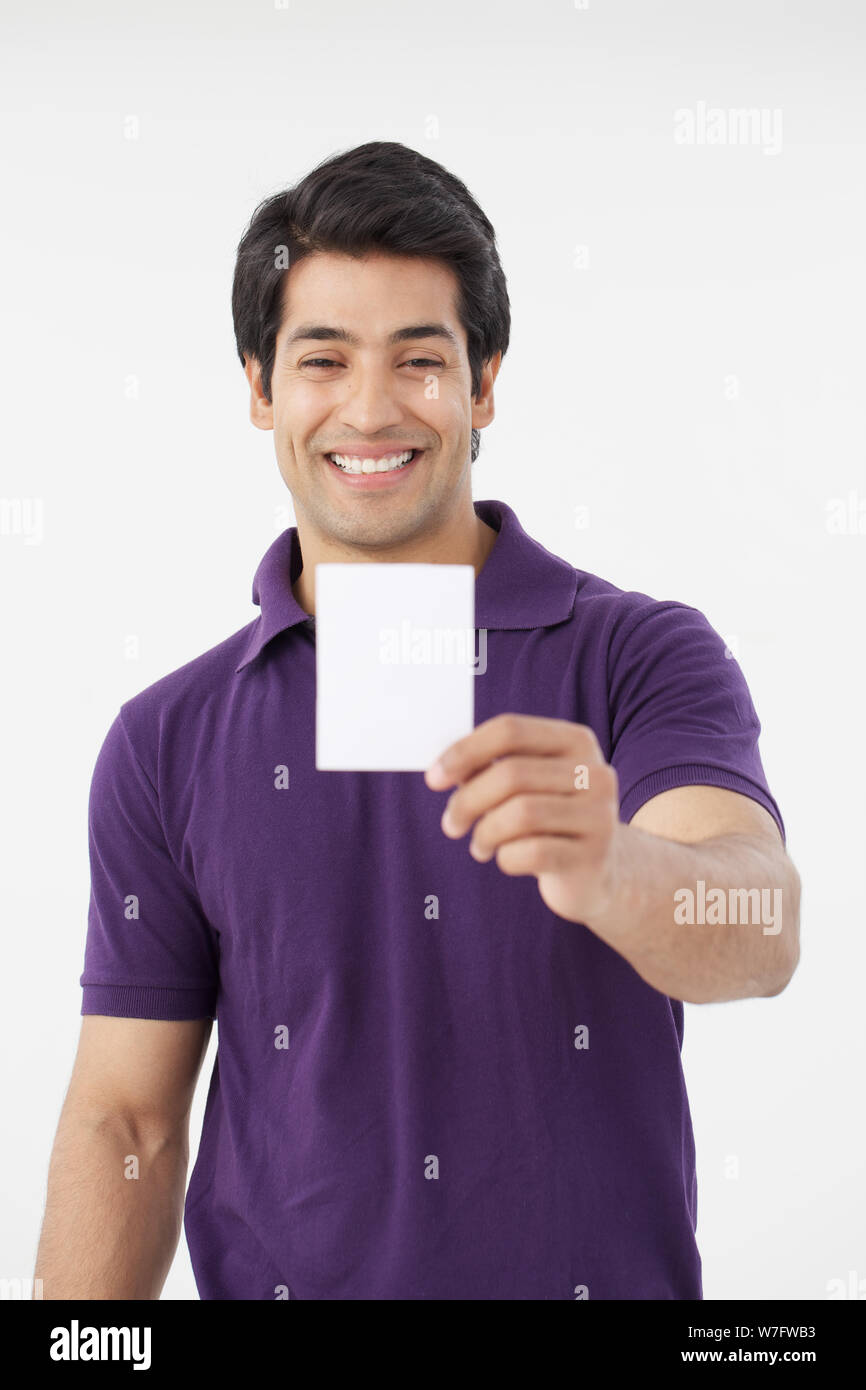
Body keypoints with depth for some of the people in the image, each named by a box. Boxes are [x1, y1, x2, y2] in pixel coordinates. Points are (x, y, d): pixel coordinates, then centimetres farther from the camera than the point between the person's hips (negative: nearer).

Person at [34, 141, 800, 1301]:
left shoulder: (644, 658, -9)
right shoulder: (168, 742, -4)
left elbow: (761, 934, -26)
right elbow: (125, 1122, -3)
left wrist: (608, 868, -45)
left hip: (612, 1274, -1)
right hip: (275, 1274, 1)